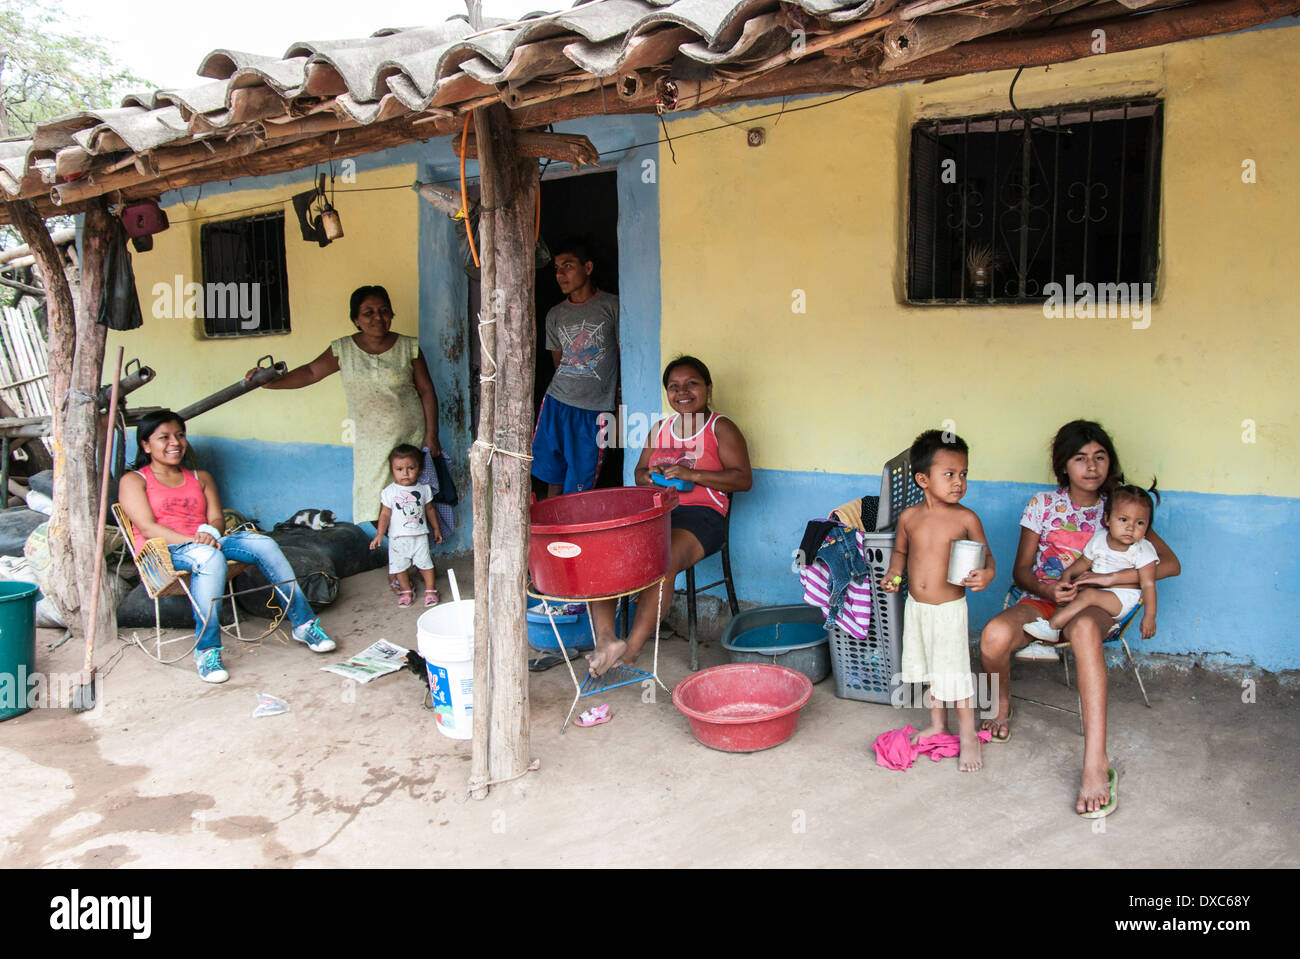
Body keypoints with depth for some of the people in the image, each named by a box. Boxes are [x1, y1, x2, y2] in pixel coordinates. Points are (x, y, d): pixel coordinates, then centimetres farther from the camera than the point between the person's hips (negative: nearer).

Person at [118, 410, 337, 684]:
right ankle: (206, 650, -39)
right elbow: (148, 529, -6)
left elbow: (217, 520, 12)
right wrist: (194, 541, -20)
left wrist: (209, 533, -14)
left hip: (206, 545, 5)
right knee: (209, 557, -39)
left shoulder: (200, 478, 25)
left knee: (263, 543, -22)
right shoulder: (133, 481, 9)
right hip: (163, 554, -5)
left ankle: (303, 624, -20)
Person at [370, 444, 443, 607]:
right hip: (398, 537, -1)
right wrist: (380, 534, -13)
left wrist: (436, 528, 18)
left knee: (425, 562, 4)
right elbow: (385, 514, -6)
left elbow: (430, 510, 12)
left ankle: (430, 590, 18)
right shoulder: (389, 492, -7)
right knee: (400, 565, 8)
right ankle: (406, 591, 25)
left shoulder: (423, 489, 0)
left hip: (420, 535, 1)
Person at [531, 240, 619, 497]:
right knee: (551, 473, 6)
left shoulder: (611, 306, -2)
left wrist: (621, 404, 1)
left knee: (579, 484, 0)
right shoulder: (555, 315, 10)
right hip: (557, 401, 4)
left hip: (595, 408, -4)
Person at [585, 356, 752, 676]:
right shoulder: (659, 429, 22)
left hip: (700, 515, -5)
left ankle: (630, 649, -29)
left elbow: (743, 478, -4)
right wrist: (650, 476, 2)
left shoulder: (720, 428, 5)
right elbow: (640, 472, 28)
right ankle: (605, 639, -30)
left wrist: (691, 474, -15)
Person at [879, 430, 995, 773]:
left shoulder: (966, 518, -12)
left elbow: (986, 555, -5)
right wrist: (893, 572, -5)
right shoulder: (909, 517, -4)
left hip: (950, 609, -4)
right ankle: (937, 723, 38)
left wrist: (986, 574, -26)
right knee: (930, 668, 19)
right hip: (916, 607, 4)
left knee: (955, 671, 0)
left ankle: (968, 736, 16)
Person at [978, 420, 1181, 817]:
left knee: (1083, 628, -43)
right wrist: (1047, 589, -18)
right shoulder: (1043, 504, 5)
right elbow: (1021, 570, 5)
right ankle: (1002, 703, 1)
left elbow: (1171, 564, -4)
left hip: (1093, 604, -1)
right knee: (994, 636, -35)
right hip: (1041, 599, 1)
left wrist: (1109, 578, -17)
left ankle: (1095, 762, -47)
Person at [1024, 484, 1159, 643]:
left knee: (1089, 595, -28)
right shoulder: (1099, 538, 2)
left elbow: (1148, 585, -14)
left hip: (1121, 599, -7)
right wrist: (1068, 574, -3)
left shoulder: (1143, 551, -14)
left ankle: (1052, 626, -27)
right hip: (1097, 587, 7)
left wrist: (1149, 617, -18)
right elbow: (1085, 561, 15)